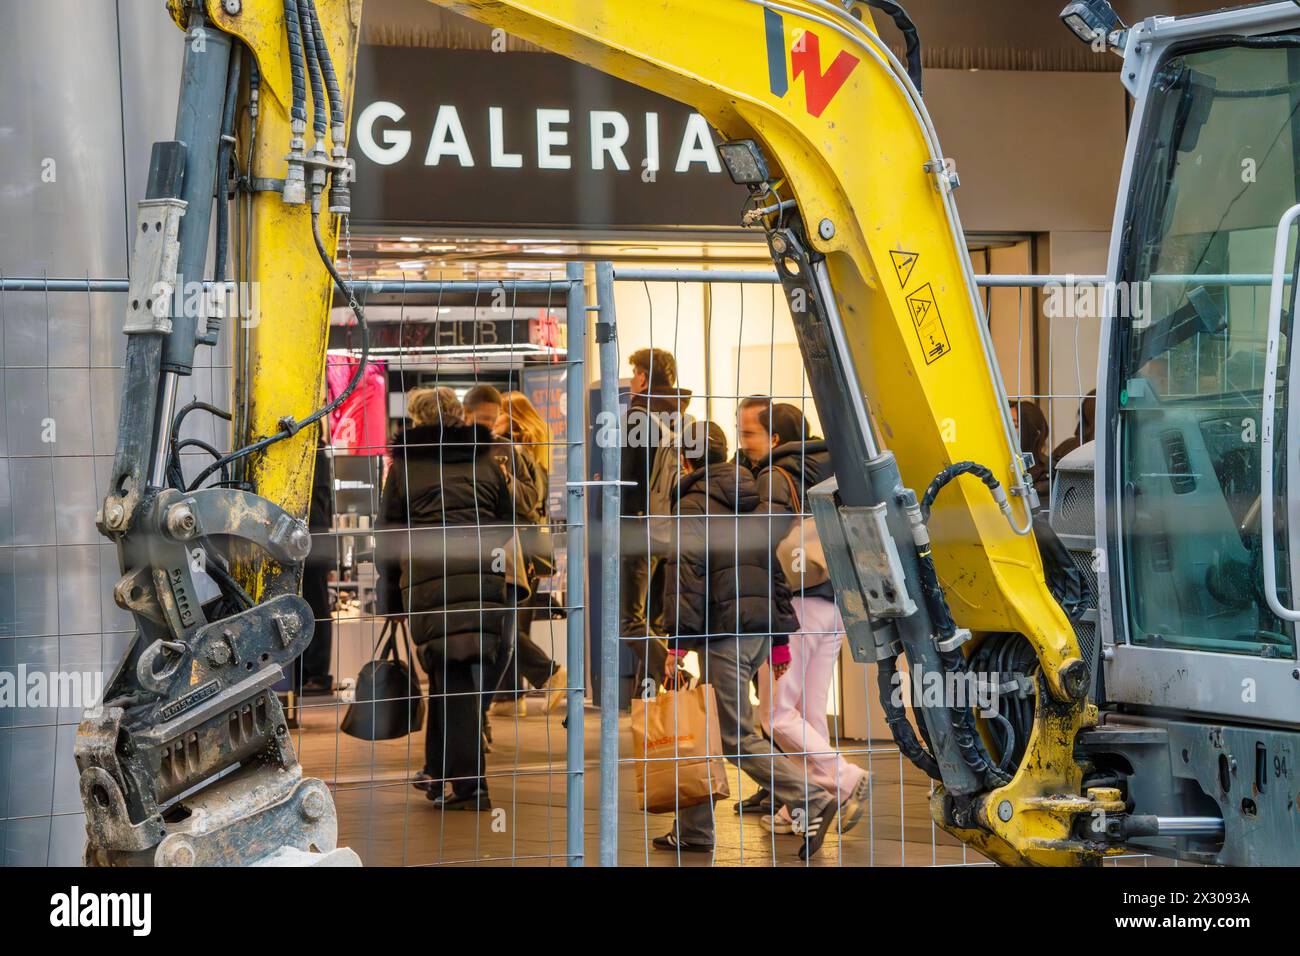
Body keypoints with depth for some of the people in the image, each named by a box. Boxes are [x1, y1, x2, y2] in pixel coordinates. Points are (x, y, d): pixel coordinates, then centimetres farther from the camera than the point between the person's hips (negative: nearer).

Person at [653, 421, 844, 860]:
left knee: (736, 737, -6)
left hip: (725, 630, -8)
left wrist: (677, 640, -14)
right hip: (761, 627, 8)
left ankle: (811, 801, -16)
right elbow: (776, 565, 19)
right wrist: (782, 634, 21)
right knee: (705, 728, 15)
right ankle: (694, 829, 18)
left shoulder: (693, 505, -5)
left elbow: (686, 573, -14)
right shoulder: (752, 503, 18)